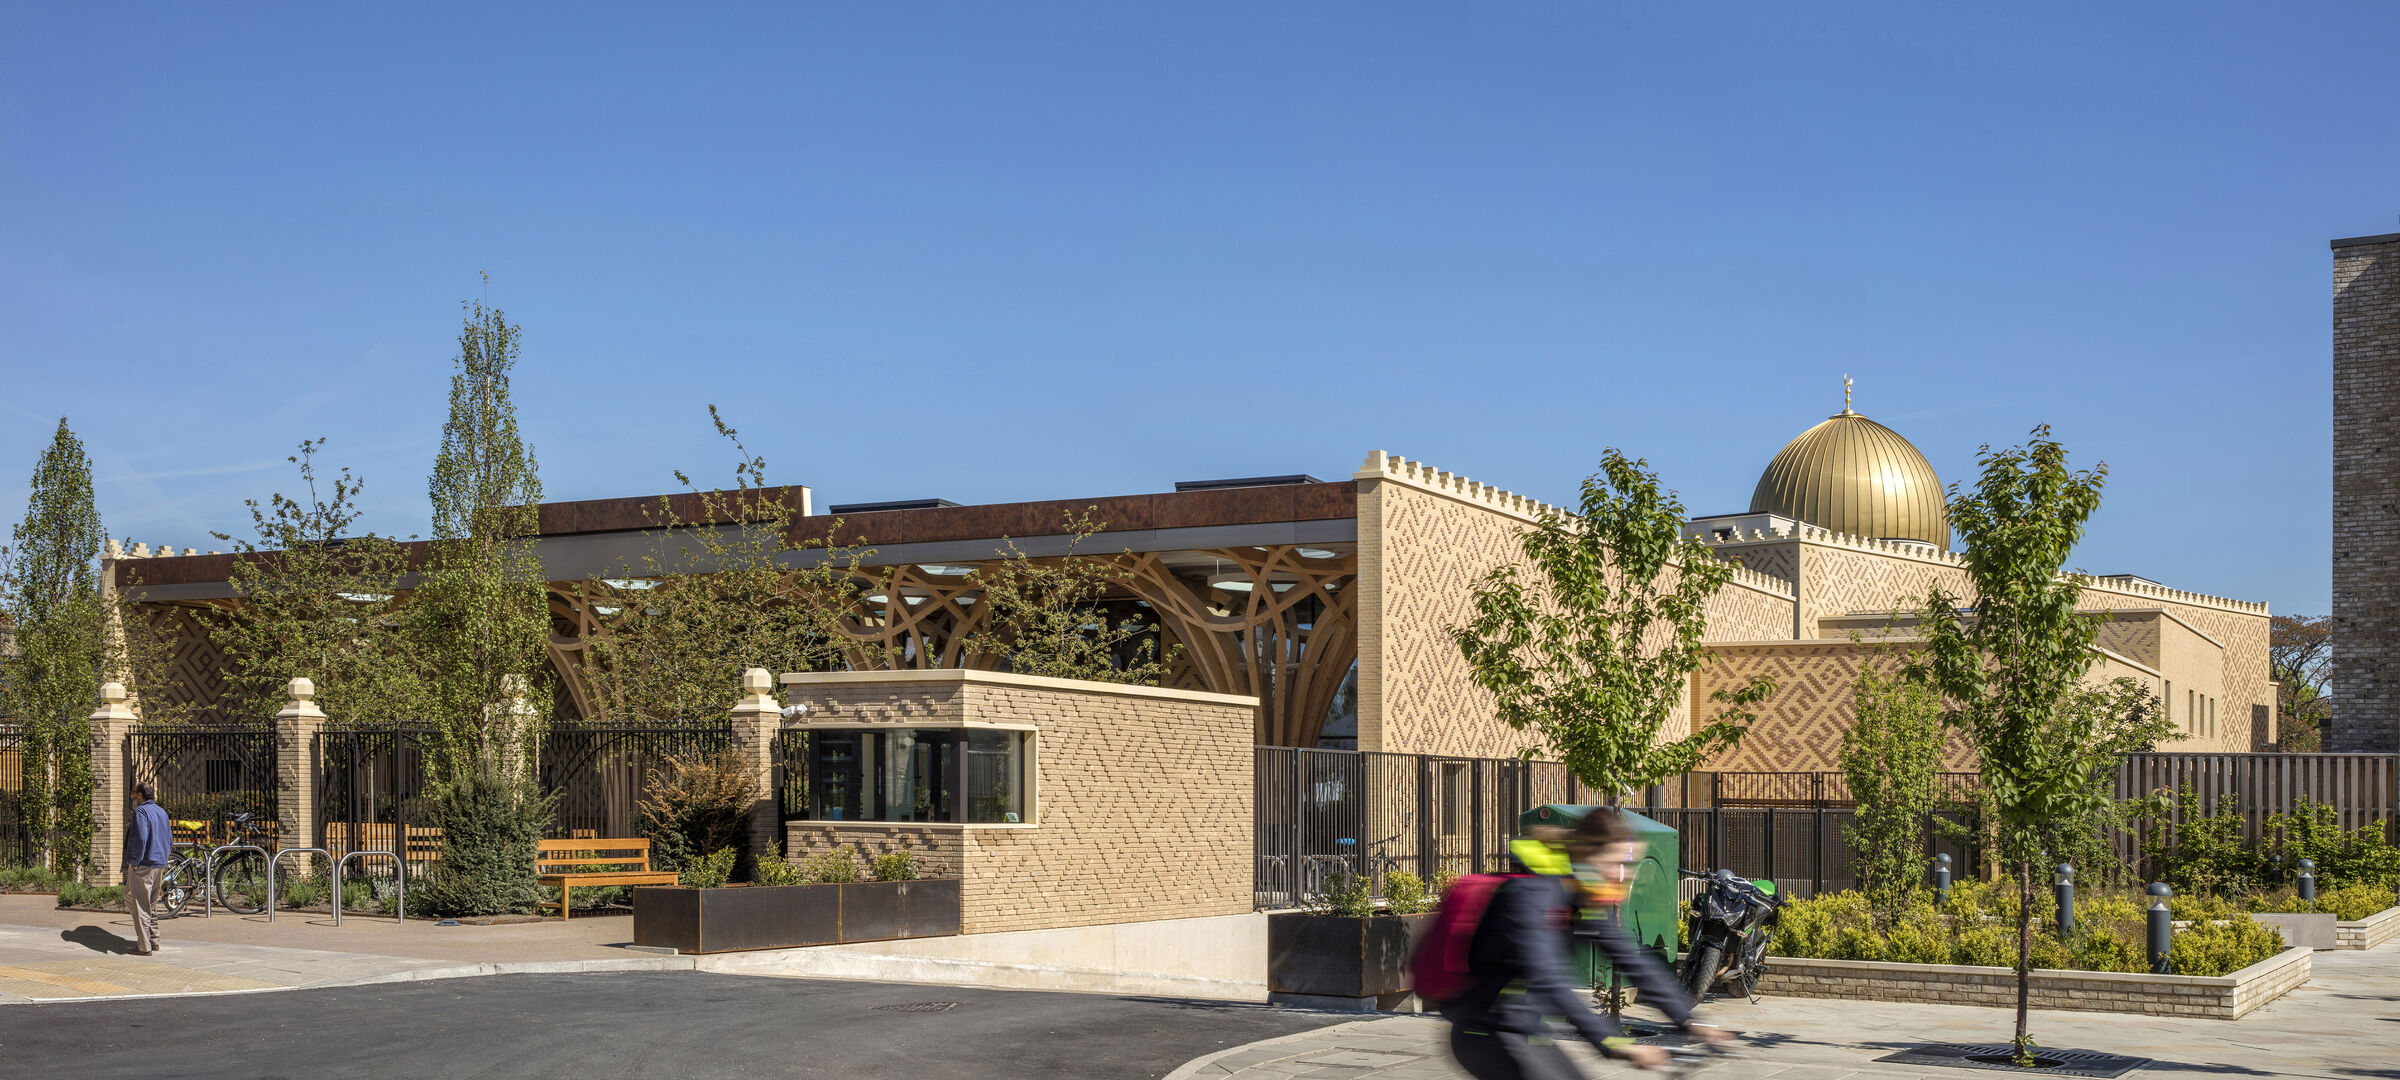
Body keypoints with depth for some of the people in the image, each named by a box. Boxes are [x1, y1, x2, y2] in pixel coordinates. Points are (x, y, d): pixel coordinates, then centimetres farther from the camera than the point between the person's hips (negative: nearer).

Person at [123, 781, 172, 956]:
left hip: (143, 866, -9)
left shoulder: (141, 812, -11)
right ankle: (154, 941, 22)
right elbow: (170, 841, 20)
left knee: (141, 907, -5)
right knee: (152, 905, 19)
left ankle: (144, 946, -5)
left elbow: (141, 838, -23)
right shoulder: (161, 812, 16)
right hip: (160, 866, 9)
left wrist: (135, 861, -16)